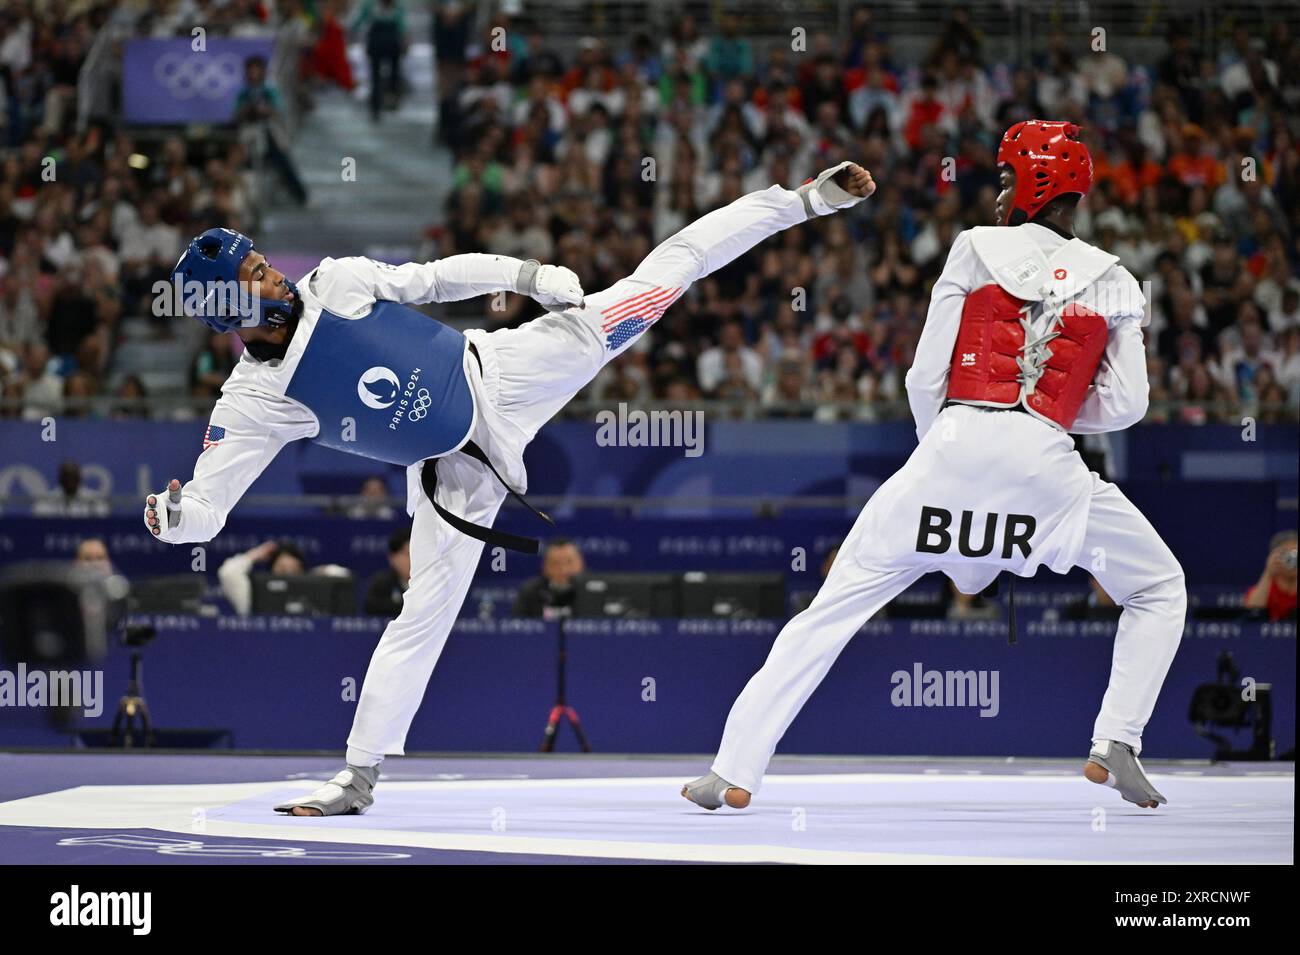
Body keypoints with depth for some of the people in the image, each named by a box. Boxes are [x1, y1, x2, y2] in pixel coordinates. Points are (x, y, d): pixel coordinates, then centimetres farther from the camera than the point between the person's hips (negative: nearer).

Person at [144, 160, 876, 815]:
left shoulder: (335, 284, -12)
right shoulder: (252, 403, -16)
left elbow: (437, 279, -1)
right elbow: (204, 507, -17)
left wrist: (527, 275, -10)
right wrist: (171, 519, -39)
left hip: (501, 373, 2)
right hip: (457, 468, -1)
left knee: (653, 284, -1)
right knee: (426, 610, -5)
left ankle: (805, 200, 9)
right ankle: (360, 776, 9)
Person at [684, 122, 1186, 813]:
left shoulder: (976, 250, 11)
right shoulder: (1113, 282, 13)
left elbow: (926, 376, 7)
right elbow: (1124, 405, 8)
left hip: (953, 445, 0)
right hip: (1045, 464, 0)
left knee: (829, 613, 7)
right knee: (1159, 590, 21)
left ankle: (733, 770, 2)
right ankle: (1114, 747, 2)